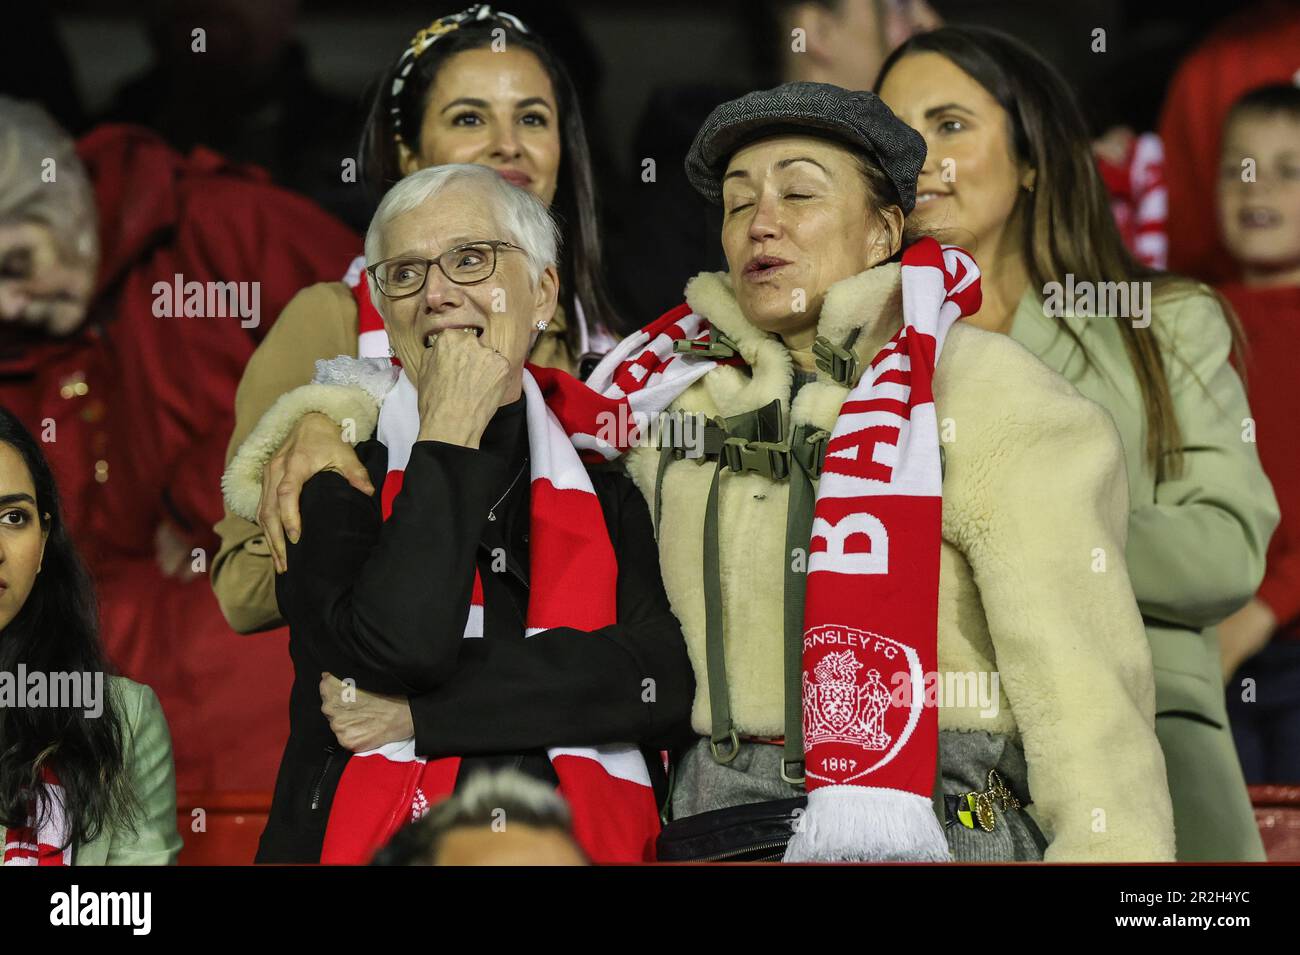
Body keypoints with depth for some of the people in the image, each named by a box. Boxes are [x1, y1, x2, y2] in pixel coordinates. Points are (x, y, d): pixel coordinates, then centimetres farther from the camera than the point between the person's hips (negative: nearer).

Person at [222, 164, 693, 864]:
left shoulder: (611, 469, 12)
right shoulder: (328, 470, 7)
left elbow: (664, 680, -2)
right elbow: (394, 649, -11)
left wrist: (422, 713, -7)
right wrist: (452, 430, -2)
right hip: (378, 842, -1)